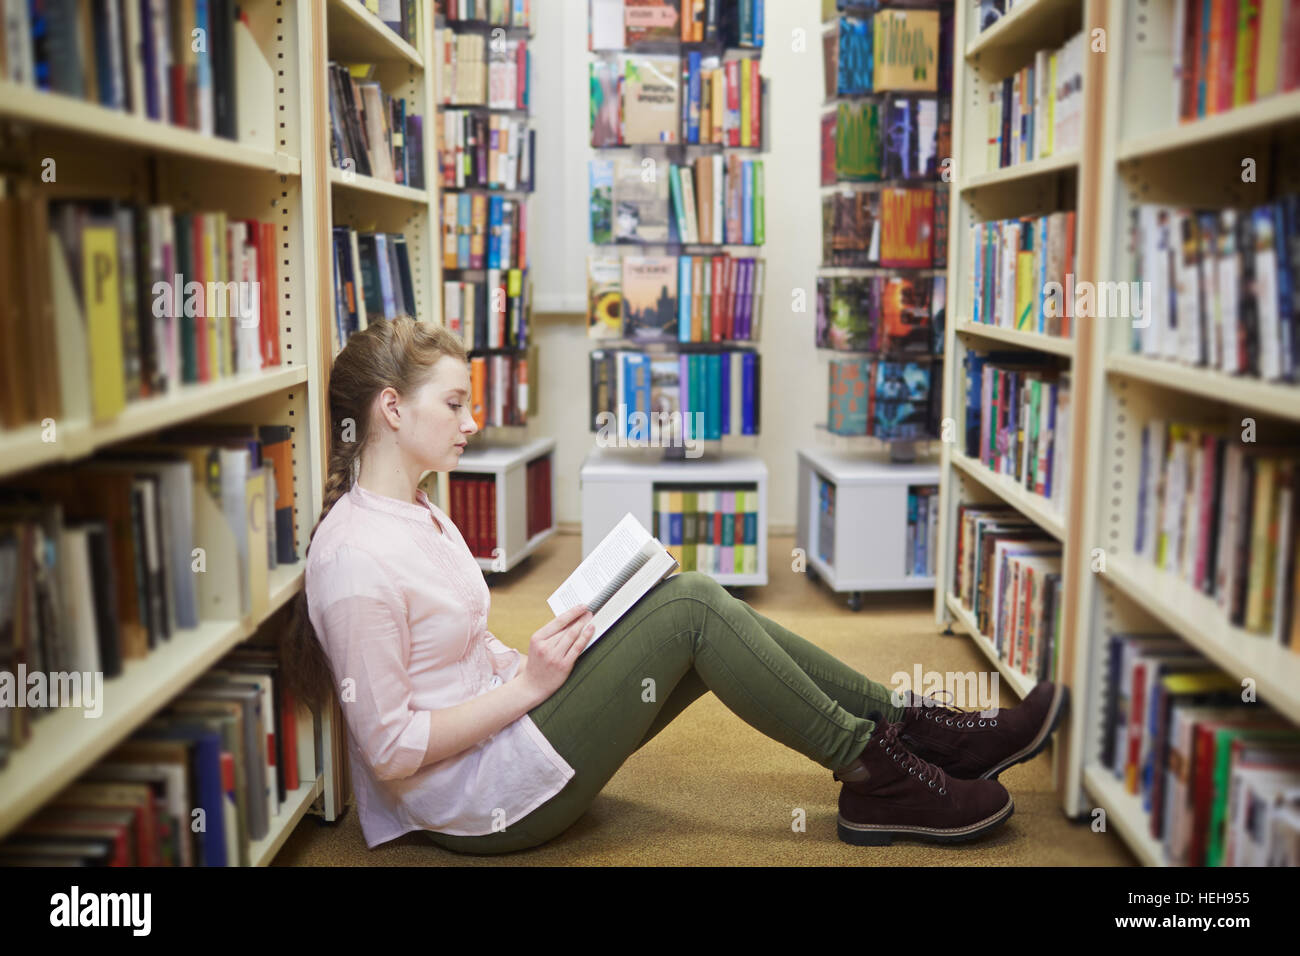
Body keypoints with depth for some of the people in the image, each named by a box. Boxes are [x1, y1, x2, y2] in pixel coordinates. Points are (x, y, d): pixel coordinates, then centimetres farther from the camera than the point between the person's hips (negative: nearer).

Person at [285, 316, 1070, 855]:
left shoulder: (419, 515, 10)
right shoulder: (356, 559, -21)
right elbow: (390, 751, -21)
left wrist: (534, 662, 0)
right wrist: (526, 686, -19)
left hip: (497, 731, 9)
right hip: (476, 800, -9)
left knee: (691, 604, -4)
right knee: (689, 608, -17)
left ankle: (910, 727, 0)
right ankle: (874, 774, -6)